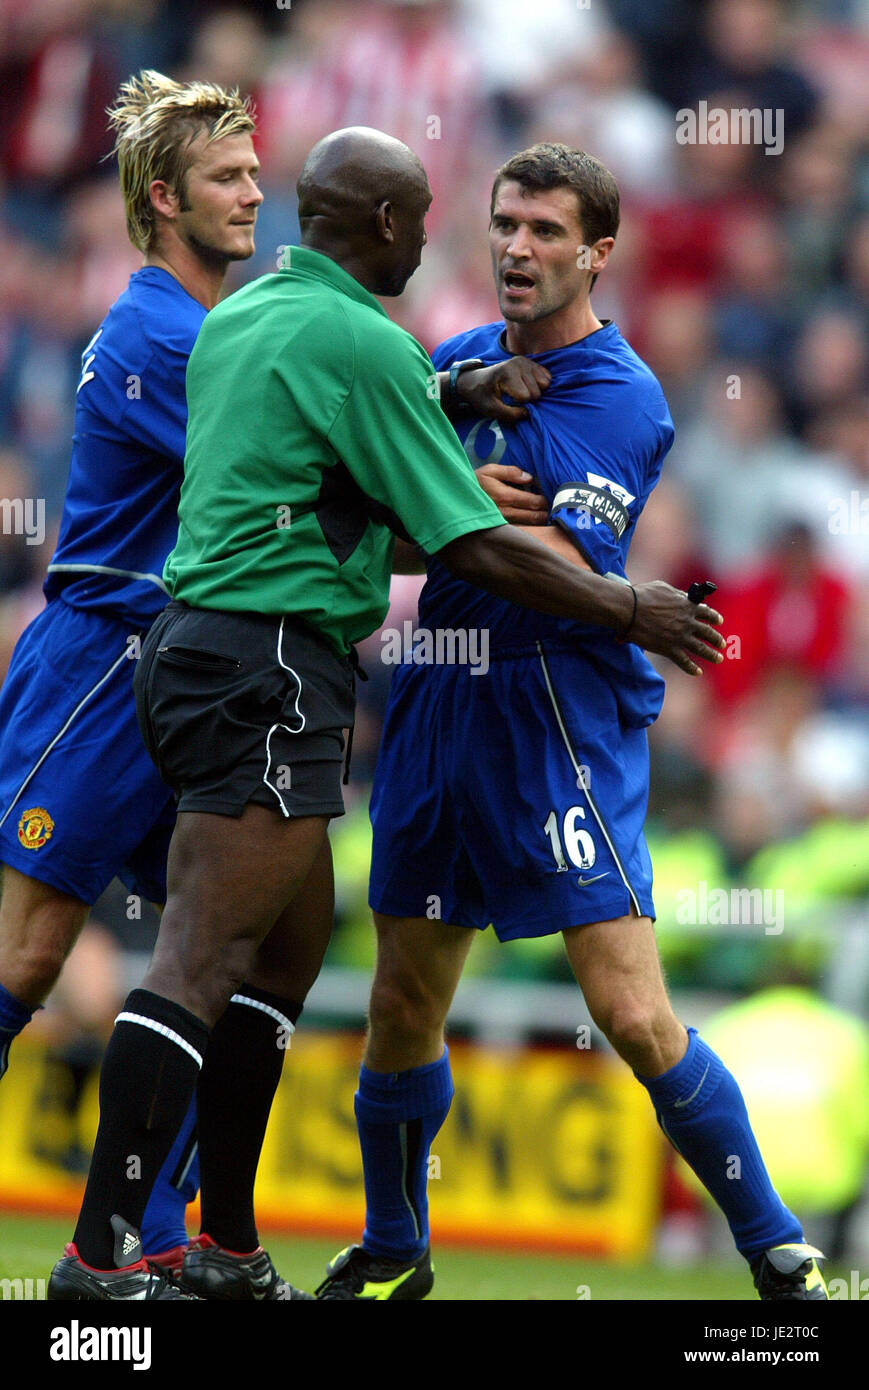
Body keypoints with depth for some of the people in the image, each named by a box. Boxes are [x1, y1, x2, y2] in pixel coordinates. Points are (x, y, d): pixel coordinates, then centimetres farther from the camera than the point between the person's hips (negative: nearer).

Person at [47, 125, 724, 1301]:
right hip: (270, 665, -10)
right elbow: (479, 549, -11)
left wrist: (452, 394, 30)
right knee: (203, 957, -13)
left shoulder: (236, 319, 15)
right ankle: (102, 1252, -19)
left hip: (190, 643, 10)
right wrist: (630, 611, 0)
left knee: (291, 943, 16)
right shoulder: (363, 342, -12)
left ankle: (227, 1241, 17)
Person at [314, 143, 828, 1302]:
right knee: (403, 1005, 11)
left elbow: (564, 575, -18)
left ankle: (779, 1254, 0)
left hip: (564, 717, -6)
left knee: (634, 1017, -13)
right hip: (440, 702, 6)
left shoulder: (622, 400, -10)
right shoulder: (460, 359, 10)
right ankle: (392, 1251, 30)